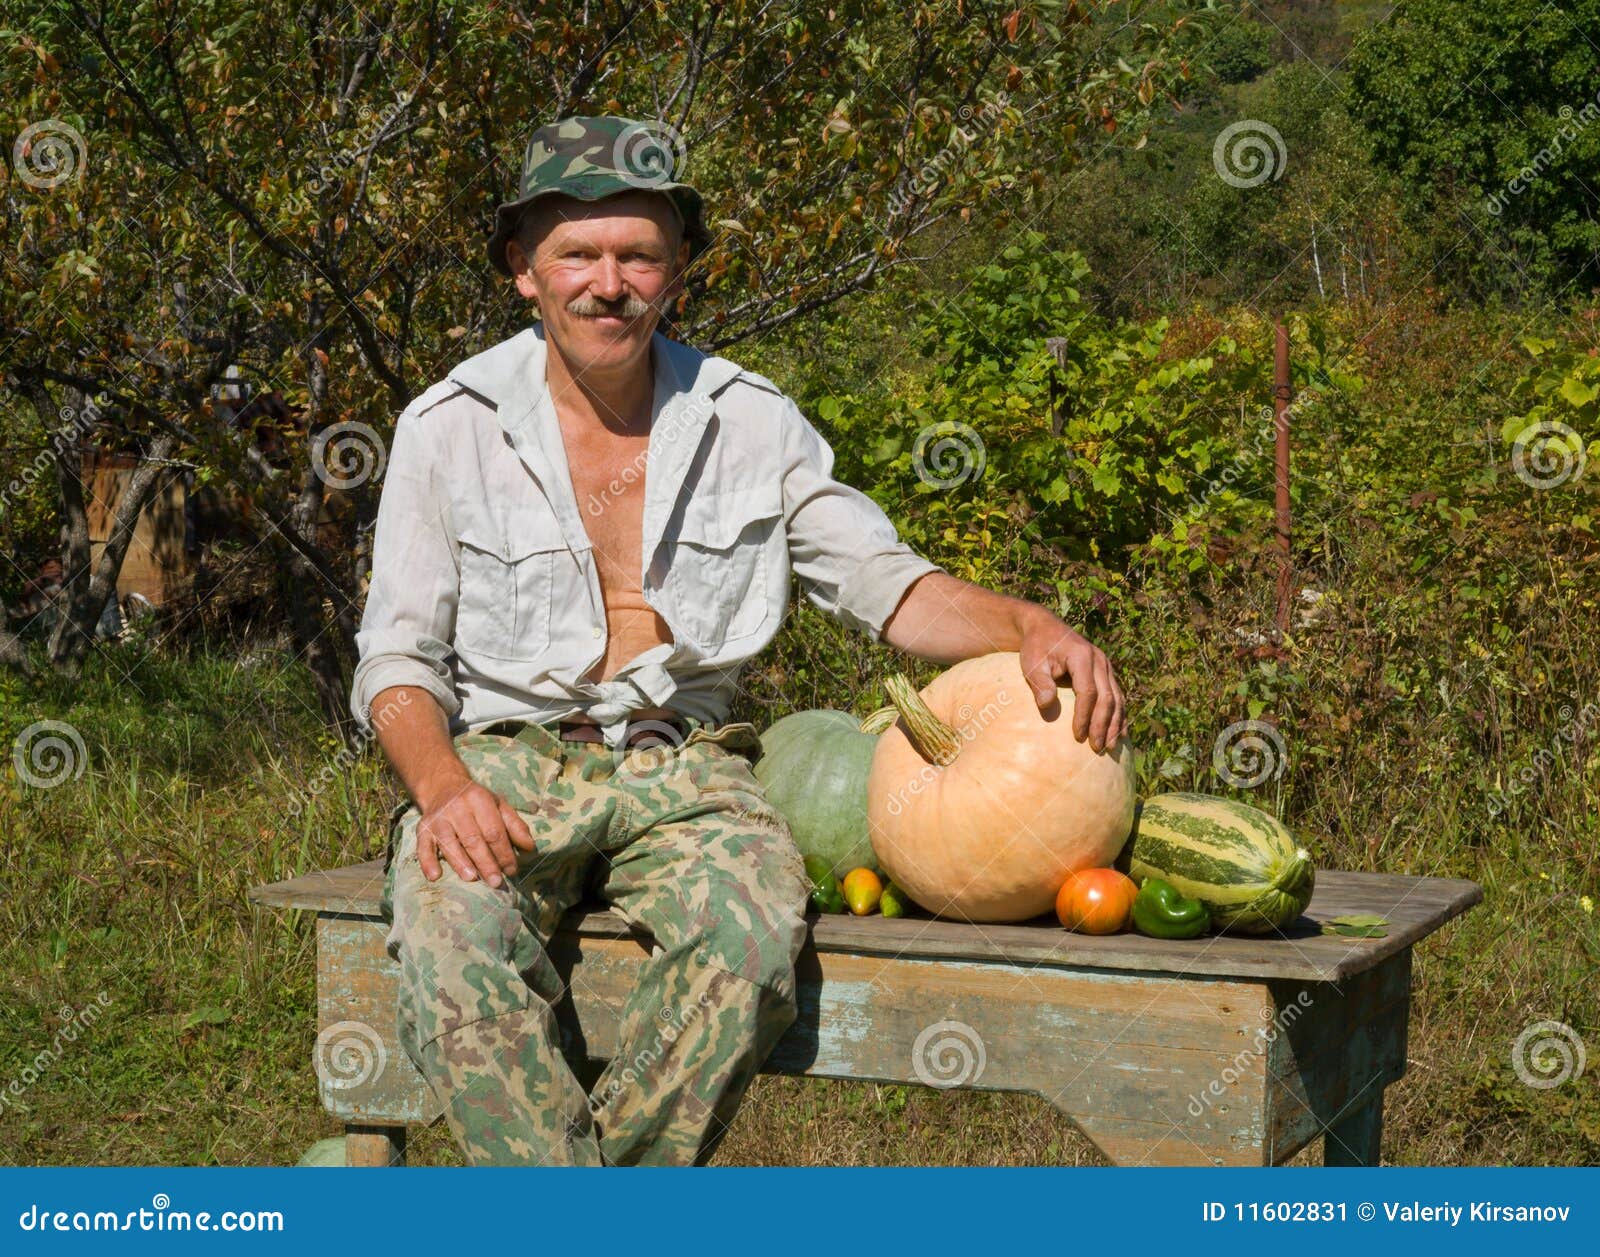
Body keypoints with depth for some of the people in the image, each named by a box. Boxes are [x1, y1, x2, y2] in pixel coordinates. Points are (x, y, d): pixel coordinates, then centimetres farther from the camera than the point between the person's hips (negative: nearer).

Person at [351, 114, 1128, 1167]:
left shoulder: (751, 422, 7)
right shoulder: (449, 429, 3)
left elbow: (882, 579, 8)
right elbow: (399, 656, 4)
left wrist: (1027, 628, -12)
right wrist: (443, 786, -17)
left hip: (685, 769, 1)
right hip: (504, 762, 0)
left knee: (752, 930, -33)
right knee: (455, 935, -34)